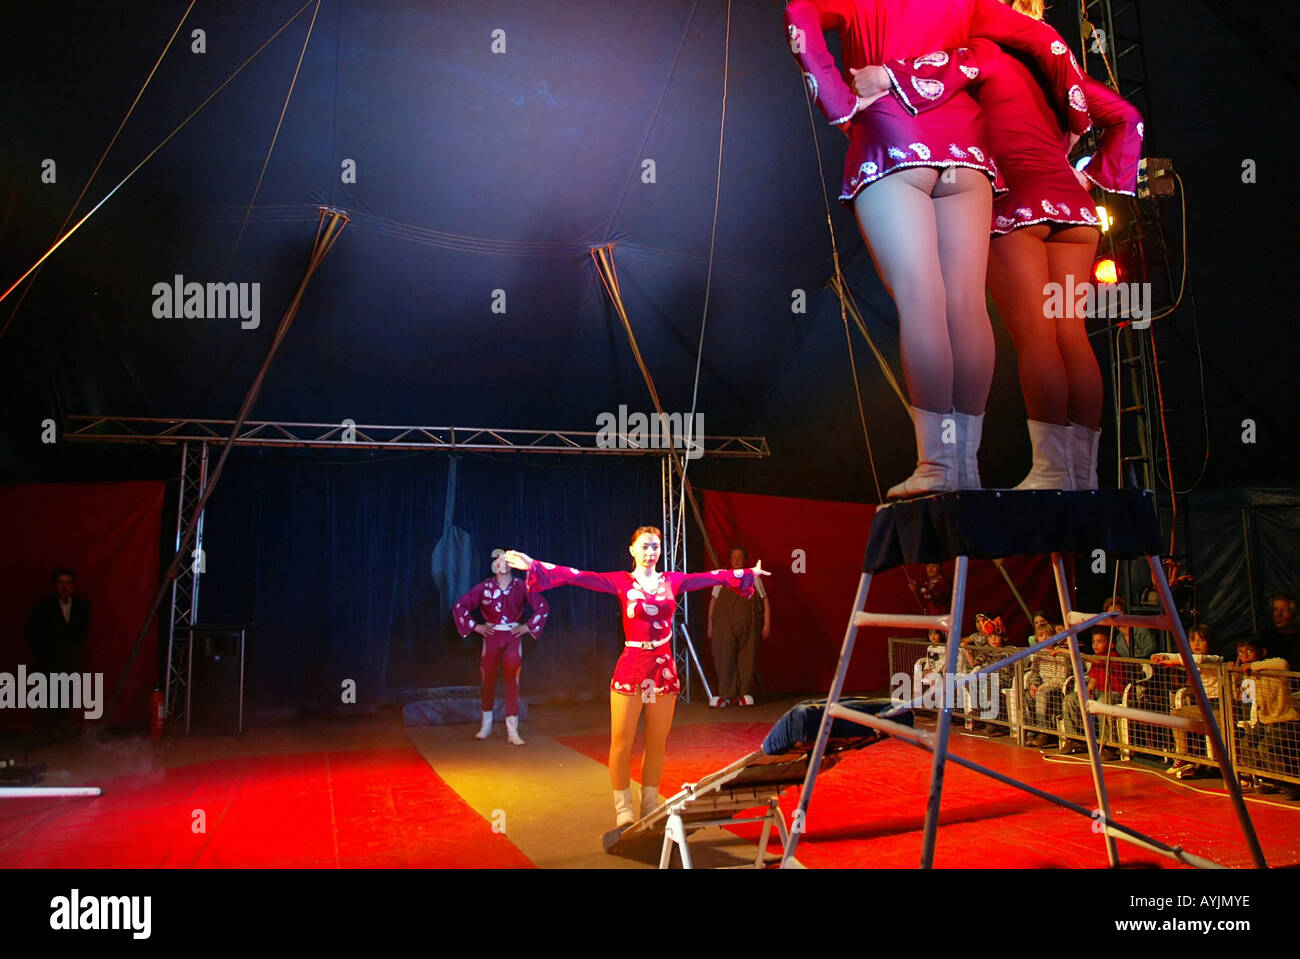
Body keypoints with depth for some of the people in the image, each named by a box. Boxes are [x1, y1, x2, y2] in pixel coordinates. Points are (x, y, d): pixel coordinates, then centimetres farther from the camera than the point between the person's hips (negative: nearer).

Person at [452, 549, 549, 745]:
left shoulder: (520, 586, -2)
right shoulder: (485, 587, -3)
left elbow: (543, 607, 2)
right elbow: (459, 606, -1)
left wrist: (527, 627, -2)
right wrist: (475, 627, -3)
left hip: (513, 638, 0)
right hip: (491, 637, 0)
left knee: (512, 682, -3)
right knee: (488, 680, 10)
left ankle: (512, 731, 0)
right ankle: (486, 725, 28)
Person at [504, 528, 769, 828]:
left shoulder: (672, 581, 7)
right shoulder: (621, 581, -3)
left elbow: (714, 577, 15)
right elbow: (576, 576, -13)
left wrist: (748, 574, 20)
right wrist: (534, 565, -23)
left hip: (664, 668, 3)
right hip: (631, 668, -3)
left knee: (657, 744, 10)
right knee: (621, 745, 0)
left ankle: (650, 804, 24)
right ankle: (623, 809, 12)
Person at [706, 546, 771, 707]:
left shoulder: (753, 578, 10)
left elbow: (765, 602, 8)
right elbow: (713, 601, 11)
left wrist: (767, 624, 0)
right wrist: (710, 625, 6)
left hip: (748, 626, 0)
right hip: (724, 626, 0)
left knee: (748, 657, 2)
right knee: (725, 657, -6)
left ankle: (745, 693, 12)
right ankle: (727, 695, -1)